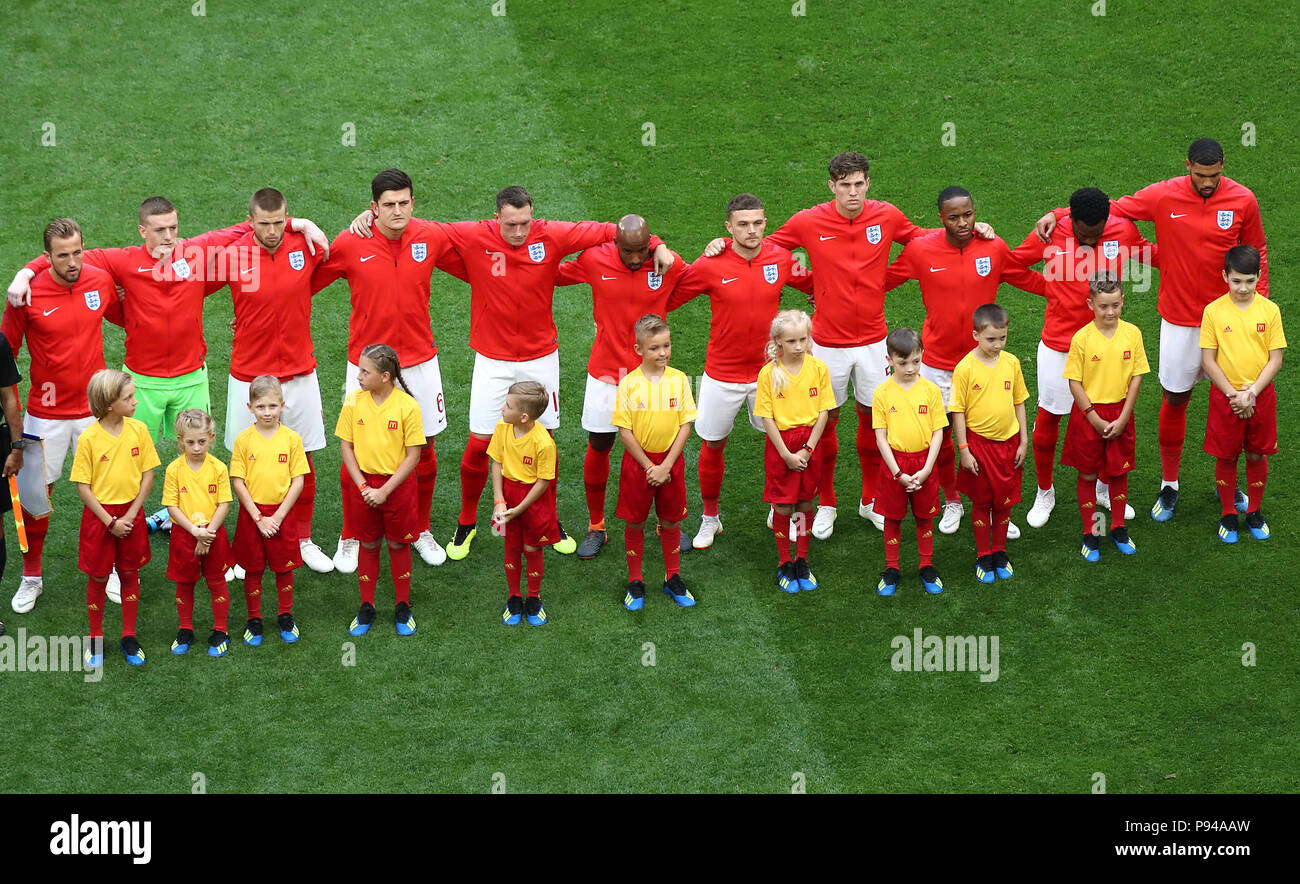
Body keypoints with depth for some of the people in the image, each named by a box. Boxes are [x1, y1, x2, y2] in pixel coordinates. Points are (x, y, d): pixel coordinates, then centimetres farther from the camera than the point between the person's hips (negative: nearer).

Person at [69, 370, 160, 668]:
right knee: (98, 578, 8)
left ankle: (129, 637, 24)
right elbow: (83, 487, -11)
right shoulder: (89, 438, -15)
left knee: (130, 575, 12)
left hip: (130, 513, 3)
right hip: (99, 515, -3)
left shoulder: (138, 430, -7)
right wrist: (110, 522, -13)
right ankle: (95, 638, 23)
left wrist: (130, 515, -8)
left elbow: (147, 475, -1)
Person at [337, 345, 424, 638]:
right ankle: (366, 607, 23)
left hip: (398, 484, -2)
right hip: (363, 483, 2)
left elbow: (413, 455, -11)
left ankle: (402, 607, 23)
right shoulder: (354, 401, -6)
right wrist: (362, 486, -10)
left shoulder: (407, 405, -14)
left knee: (398, 545, 9)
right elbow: (346, 446, -1)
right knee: (368, 545, 11)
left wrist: (385, 490, -15)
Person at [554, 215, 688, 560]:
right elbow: (556, 275, 8)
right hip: (606, 373, 0)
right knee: (598, 448, 7)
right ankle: (596, 528, 24)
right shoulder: (594, 260, -11)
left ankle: (668, 523, 26)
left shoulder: (669, 264, -11)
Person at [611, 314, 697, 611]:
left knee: (671, 522, 12)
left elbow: (685, 425, -5)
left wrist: (666, 466, -11)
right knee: (635, 522, 8)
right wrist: (649, 466, -12)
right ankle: (635, 582, 22)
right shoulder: (629, 383, -11)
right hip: (637, 461, -1)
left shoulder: (679, 379, -6)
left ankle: (673, 578, 28)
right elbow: (625, 431, -9)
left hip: (671, 461, 1)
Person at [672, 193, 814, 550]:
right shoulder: (711, 265, -15)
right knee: (713, 444, 11)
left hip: (768, 370, 1)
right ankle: (710, 517, 30)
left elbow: (815, 284, 11)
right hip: (722, 374, -1)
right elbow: (667, 299, -5)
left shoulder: (781, 259, -8)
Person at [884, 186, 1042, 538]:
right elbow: (882, 281, 3)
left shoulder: (994, 249, -7)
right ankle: (951, 502, 32)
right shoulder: (920, 250, -10)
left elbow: (1030, 280, 7)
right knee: (940, 435, 10)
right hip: (937, 362, 0)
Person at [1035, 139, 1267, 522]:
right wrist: (1058, 215, -13)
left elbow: (1256, 254, 6)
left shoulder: (1243, 201, -7)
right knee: (1175, 399, 8)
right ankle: (1169, 485, 23)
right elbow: (1112, 208, -3)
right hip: (1180, 319, -1)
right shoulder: (1164, 196, -10)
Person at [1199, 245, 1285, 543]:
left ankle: (1254, 512, 26)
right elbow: (1208, 359, -7)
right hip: (1225, 396, -1)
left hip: (1261, 394, 1)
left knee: (1257, 455, 10)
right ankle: (1228, 514, 21)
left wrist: (1252, 392, -14)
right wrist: (1233, 394, -13)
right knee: (1226, 457, 6)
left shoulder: (1269, 310, -6)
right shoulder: (1213, 311, -8)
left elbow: (1276, 359, -5)